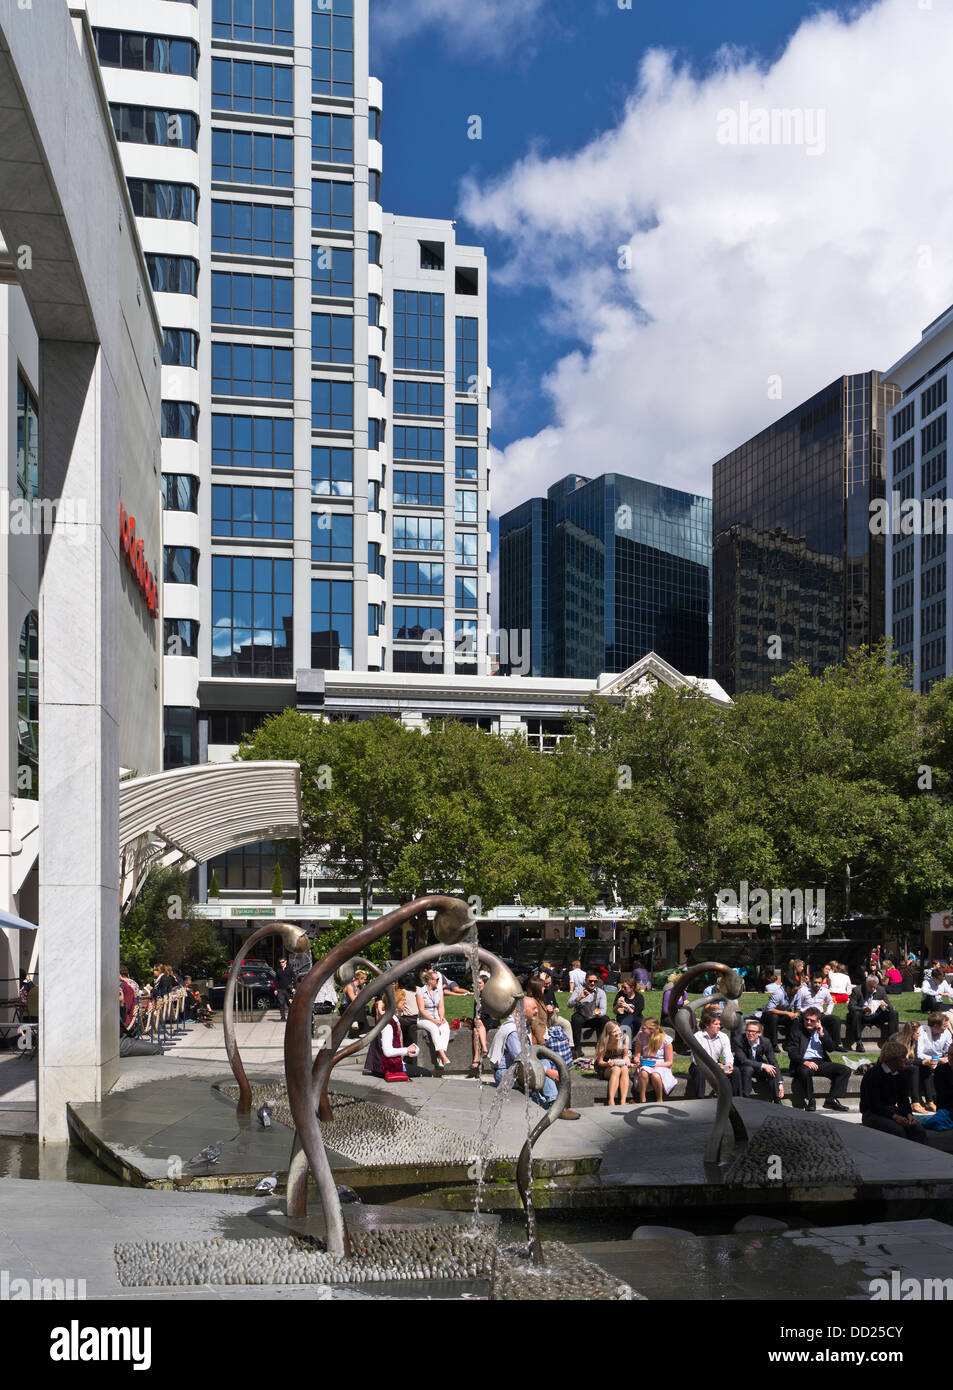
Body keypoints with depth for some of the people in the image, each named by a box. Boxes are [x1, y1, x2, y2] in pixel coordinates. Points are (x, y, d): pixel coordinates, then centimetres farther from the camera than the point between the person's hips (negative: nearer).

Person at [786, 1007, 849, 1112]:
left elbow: (830, 1048, 10)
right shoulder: (796, 1029, 1)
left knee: (845, 1070, -13)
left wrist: (821, 1034, -5)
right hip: (804, 1063, -5)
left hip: (821, 1062, 5)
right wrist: (805, 1062, -24)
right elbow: (792, 1052, -8)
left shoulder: (821, 1030, 16)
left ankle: (831, 1099, -10)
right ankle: (810, 1100, -18)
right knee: (805, 1071, -40)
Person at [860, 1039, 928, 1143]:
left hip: (892, 1111, 7)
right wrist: (894, 1117, -27)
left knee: (919, 1132, -16)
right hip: (872, 1114, -7)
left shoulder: (899, 1074, 10)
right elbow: (874, 1104, -19)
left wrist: (908, 1114, -12)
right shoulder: (873, 1075, -15)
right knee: (898, 1130, -33)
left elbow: (903, 1099, 10)